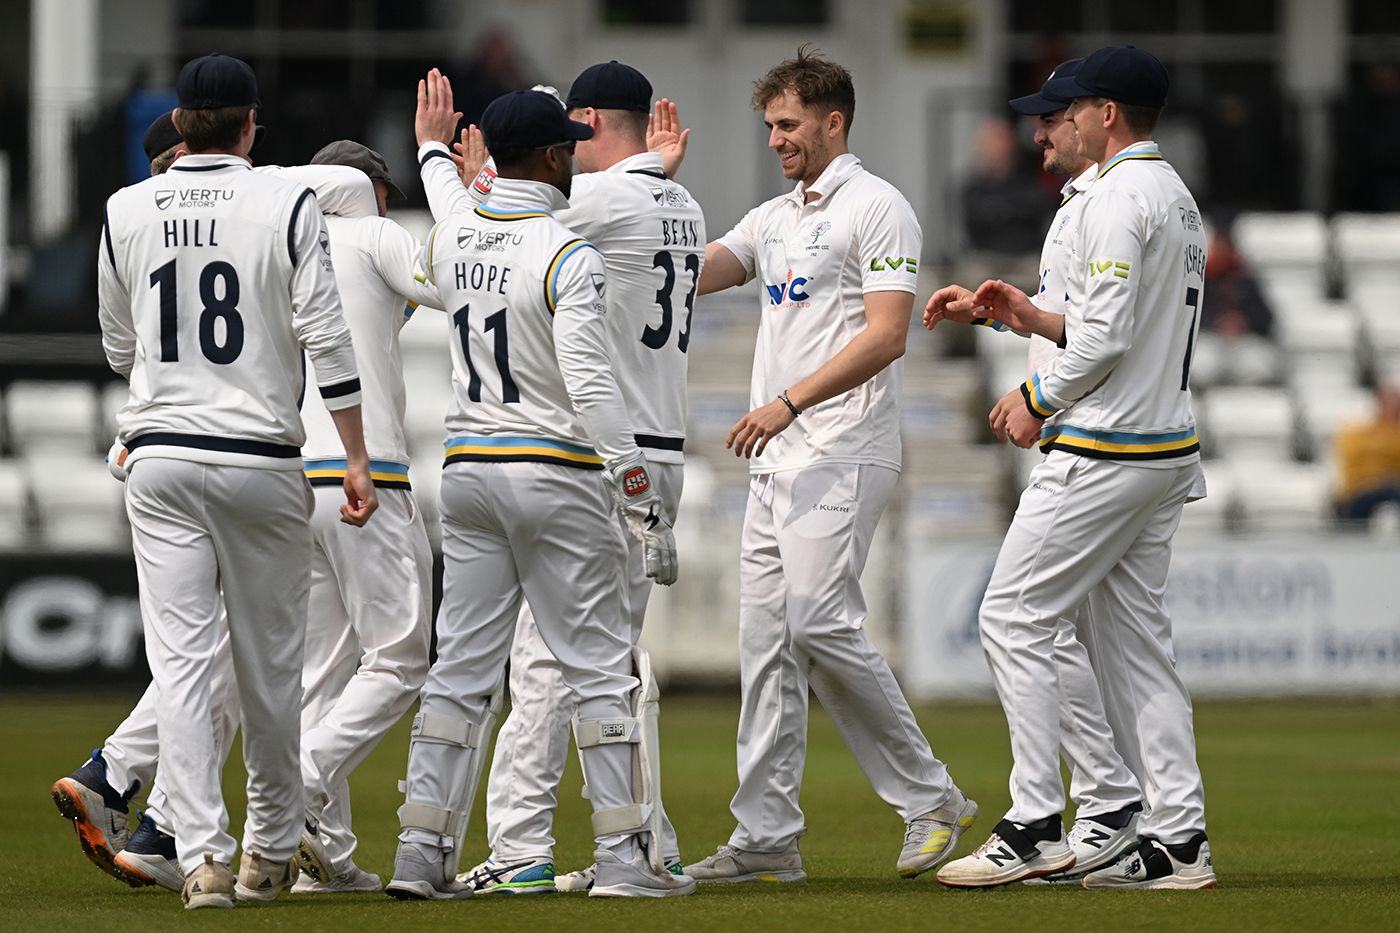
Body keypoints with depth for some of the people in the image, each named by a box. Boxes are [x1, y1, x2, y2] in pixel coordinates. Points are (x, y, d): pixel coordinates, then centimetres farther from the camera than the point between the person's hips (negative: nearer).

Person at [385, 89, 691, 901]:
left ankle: (423, 852, 4)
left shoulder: (449, 242, 4)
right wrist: (648, 505, -21)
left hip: (468, 471, 6)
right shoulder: (570, 254, -15)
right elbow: (591, 387, -21)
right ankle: (626, 857, 0)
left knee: (463, 667, 8)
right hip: (557, 471, -6)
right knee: (602, 669, 1)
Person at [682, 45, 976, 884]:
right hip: (778, 459, 9)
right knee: (767, 638, 4)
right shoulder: (775, 218, 21)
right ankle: (766, 838, 4)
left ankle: (929, 797, -7)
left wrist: (791, 401, -22)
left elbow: (887, 335, -16)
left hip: (843, 451, -9)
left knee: (819, 620, -18)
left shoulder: (875, 207, -6)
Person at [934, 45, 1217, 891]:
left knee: (1015, 617, -5)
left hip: (1103, 454, -10)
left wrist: (1038, 398, -8)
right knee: (1135, 638, 10)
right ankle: (1180, 842, 5)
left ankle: (1036, 828, -9)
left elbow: (1108, 336, -21)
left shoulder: (1121, 196, -14)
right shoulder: (1180, 198, 18)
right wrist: (1031, 313, 18)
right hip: (1167, 450, 10)